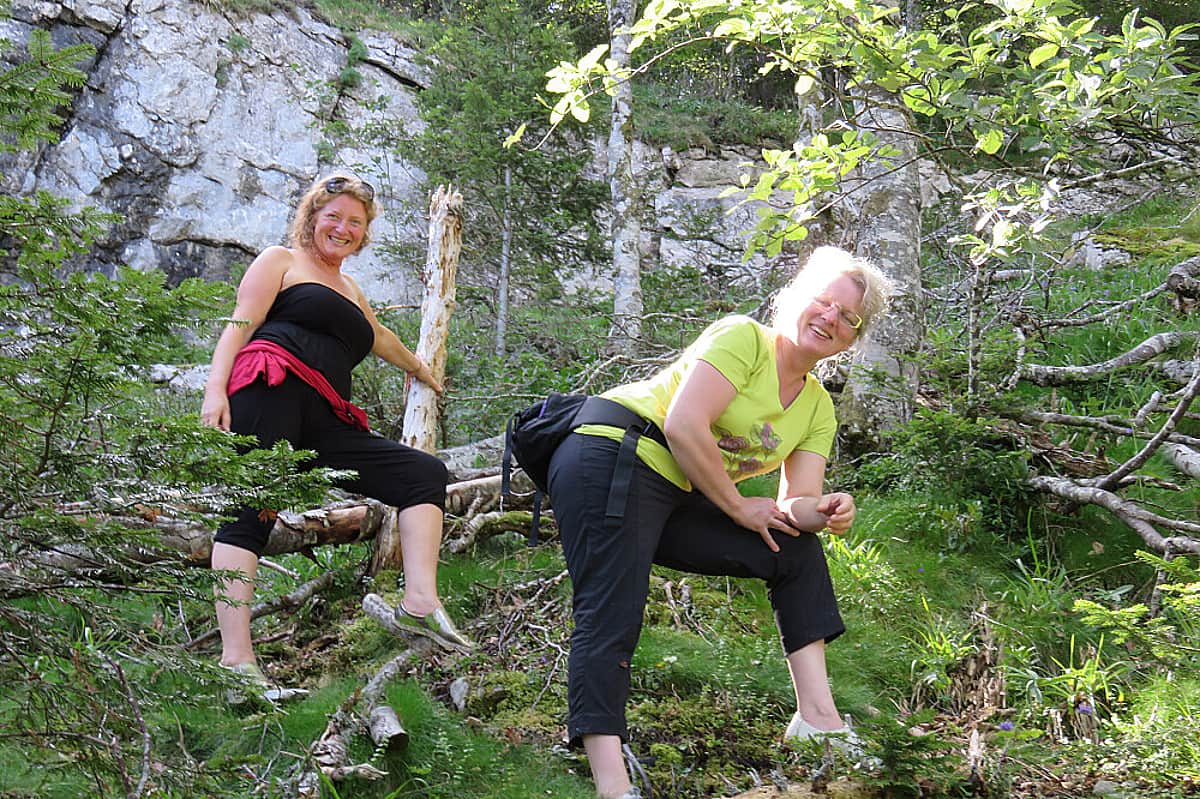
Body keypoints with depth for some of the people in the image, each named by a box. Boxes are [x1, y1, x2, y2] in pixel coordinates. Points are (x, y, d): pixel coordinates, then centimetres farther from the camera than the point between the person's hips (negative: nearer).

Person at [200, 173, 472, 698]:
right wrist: (215, 389, -13)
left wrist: (418, 369, 72)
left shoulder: (350, 289, 36)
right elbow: (239, 326, 3)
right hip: (270, 393, -7)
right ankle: (235, 659, -33)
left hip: (324, 425, 8)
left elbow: (377, 337, 56)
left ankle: (420, 601, -17)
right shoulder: (281, 261, 16)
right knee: (249, 511, -20)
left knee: (425, 474, -1)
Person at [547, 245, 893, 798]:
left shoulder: (818, 407, 14)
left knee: (798, 552, 10)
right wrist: (739, 508, -12)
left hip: (676, 502, 9)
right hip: (609, 459, -9)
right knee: (610, 619, -22)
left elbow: (798, 504, 5)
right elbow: (683, 425, -21)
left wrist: (824, 513, -20)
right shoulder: (743, 337, -9)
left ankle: (817, 718, 8)